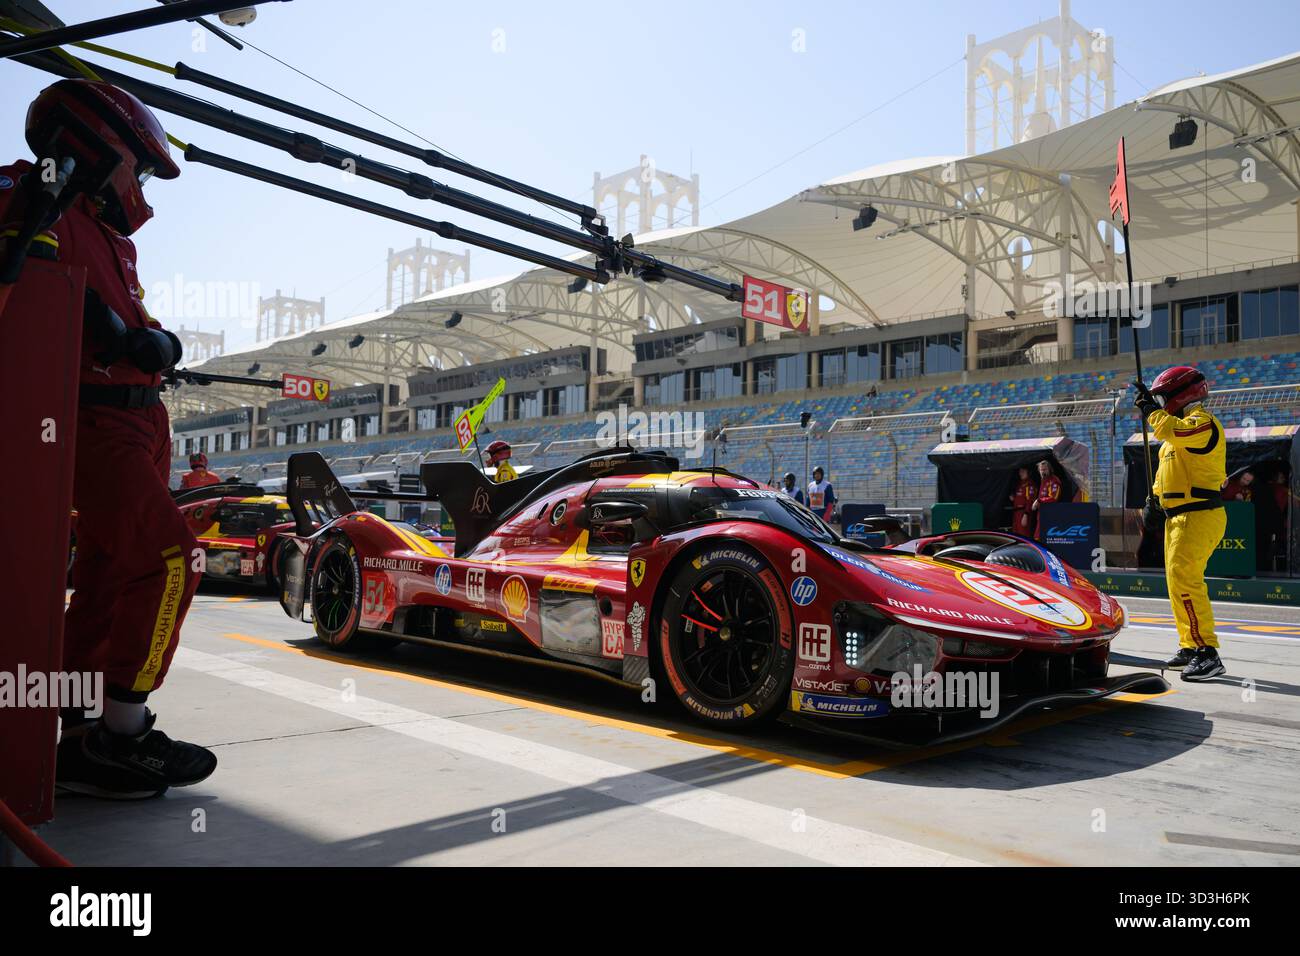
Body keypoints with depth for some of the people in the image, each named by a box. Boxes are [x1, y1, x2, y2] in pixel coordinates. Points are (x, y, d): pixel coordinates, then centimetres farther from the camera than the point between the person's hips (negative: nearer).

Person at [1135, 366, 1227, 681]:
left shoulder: (1202, 422, -11)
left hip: (1199, 517, -11)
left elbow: (1167, 430, -30)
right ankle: (1190, 648, 25)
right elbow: (1167, 471, 29)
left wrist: (1150, 409, -13)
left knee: (1184, 580, -18)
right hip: (1178, 517, 11)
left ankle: (1207, 652, -18)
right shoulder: (1181, 427, 21)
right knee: (1177, 583, 15)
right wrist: (1155, 496, 17)